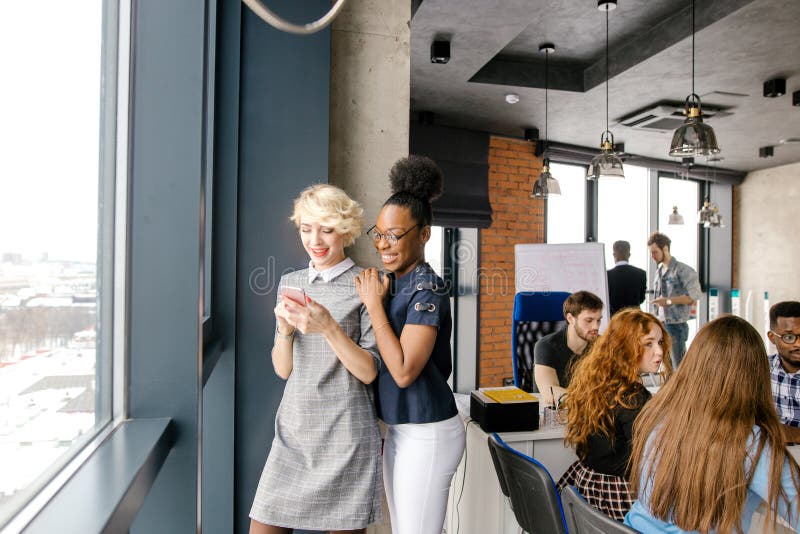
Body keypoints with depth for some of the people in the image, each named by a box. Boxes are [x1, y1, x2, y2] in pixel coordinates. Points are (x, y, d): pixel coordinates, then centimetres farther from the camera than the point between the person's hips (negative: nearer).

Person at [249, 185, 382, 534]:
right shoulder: (290, 283, 9)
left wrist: (328, 327, -22)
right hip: (293, 429, 4)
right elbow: (283, 369, 8)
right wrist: (285, 328, -11)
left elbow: (369, 372, -9)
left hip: (344, 433, -4)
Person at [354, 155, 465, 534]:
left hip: (426, 434, -9)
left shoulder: (426, 289, -18)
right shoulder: (393, 283, 7)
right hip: (398, 429, 9)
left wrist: (374, 305, -19)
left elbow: (403, 371, -23)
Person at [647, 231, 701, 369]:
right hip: (661, 325, 7)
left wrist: (668, 301, -19)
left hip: (676, 325, -7)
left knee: (679, 367, -4)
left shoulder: (682, 270, -10)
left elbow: (694, 296, -16)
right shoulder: (659, 271, 13)